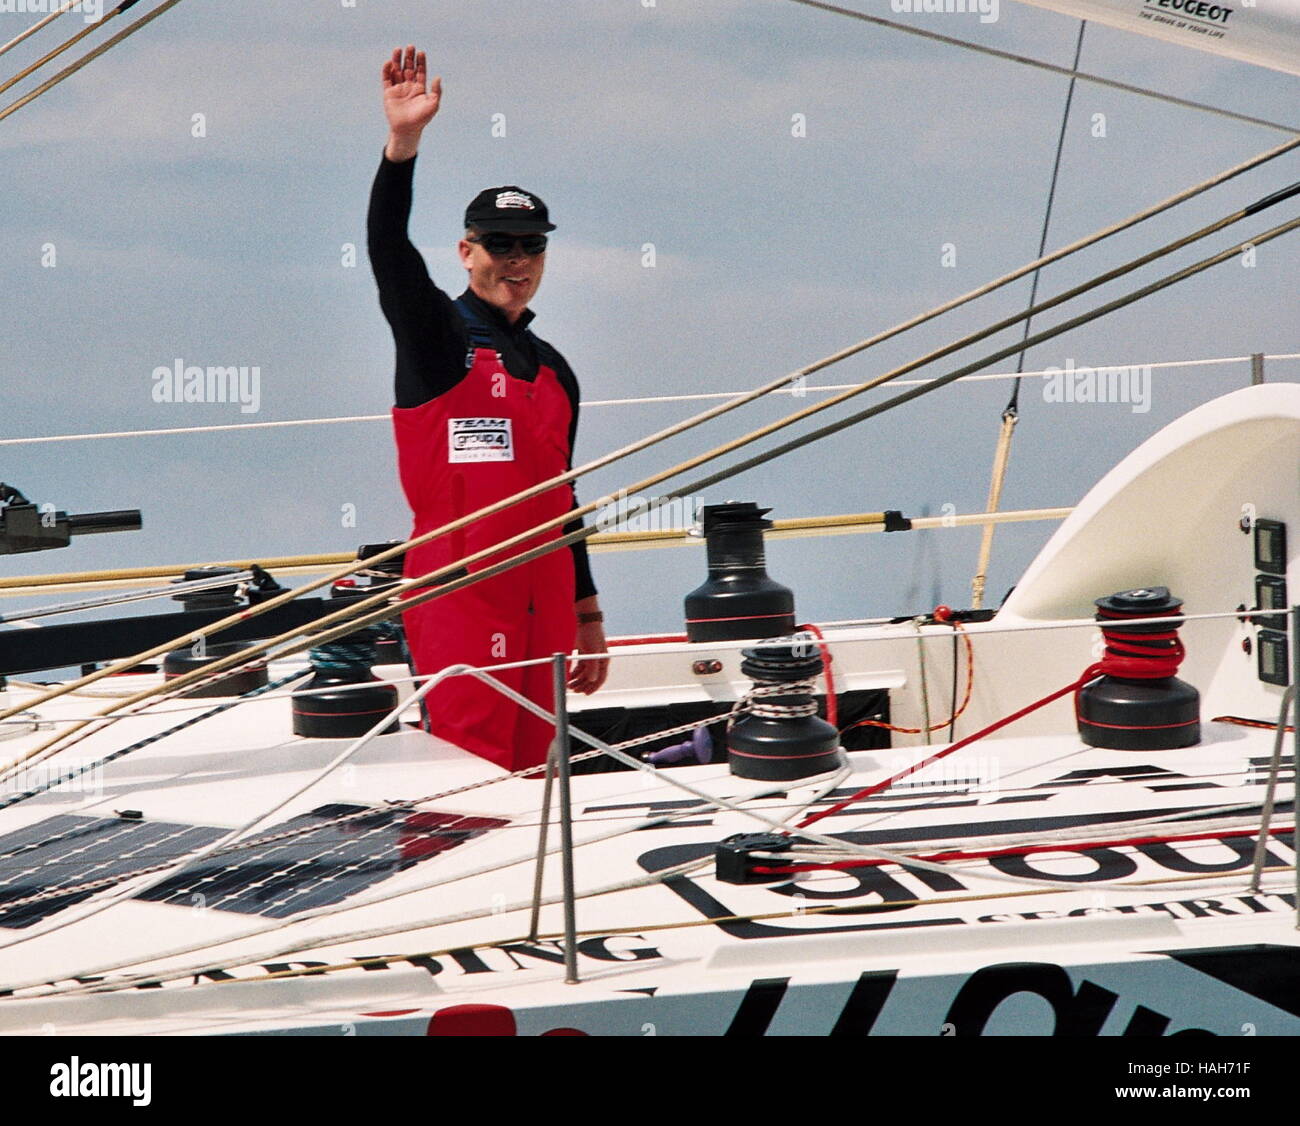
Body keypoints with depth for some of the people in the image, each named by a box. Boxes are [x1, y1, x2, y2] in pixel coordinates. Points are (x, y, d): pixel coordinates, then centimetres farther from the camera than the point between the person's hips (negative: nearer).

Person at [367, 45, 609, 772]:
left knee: (530, 770, 8)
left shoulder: (553, 371, 19)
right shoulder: (438, 334, 1)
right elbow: (388, 250, -17)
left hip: (543, 598, 7)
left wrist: (587, 616, 22)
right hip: (460, 594, -6)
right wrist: (403, 143, -31)